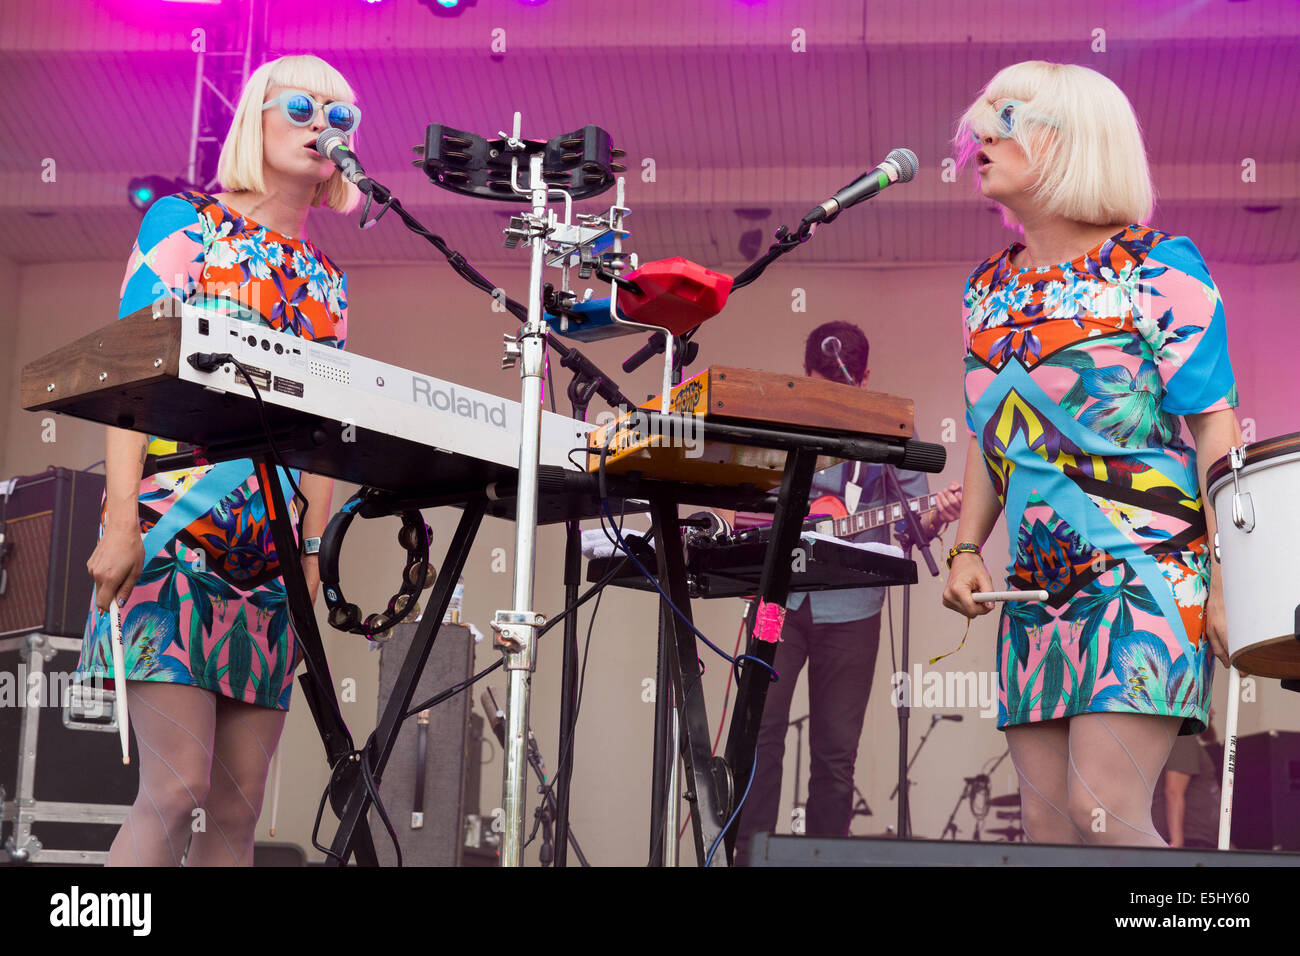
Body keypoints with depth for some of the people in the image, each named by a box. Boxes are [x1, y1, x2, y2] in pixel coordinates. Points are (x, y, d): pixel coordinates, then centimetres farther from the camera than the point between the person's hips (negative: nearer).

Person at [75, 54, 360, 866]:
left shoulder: (328, 285, 19)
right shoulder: (183, 222, 5)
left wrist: (313, 550, 3)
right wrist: (123, 516, -16)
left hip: (271, 554, 5)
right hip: (174, 530, -5)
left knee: (238, 806, 2)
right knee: (179, 787, -15)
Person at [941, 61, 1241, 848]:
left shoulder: (1158, 270, -5)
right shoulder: (987, 290, 14)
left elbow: (1214, 431, -8)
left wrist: (1228, 577, -14)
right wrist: (967, 548, 9)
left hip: (1147, 576, -6)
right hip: (1036, 591, 7)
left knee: (1104, 809, -17)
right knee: (1048, 820, 4)